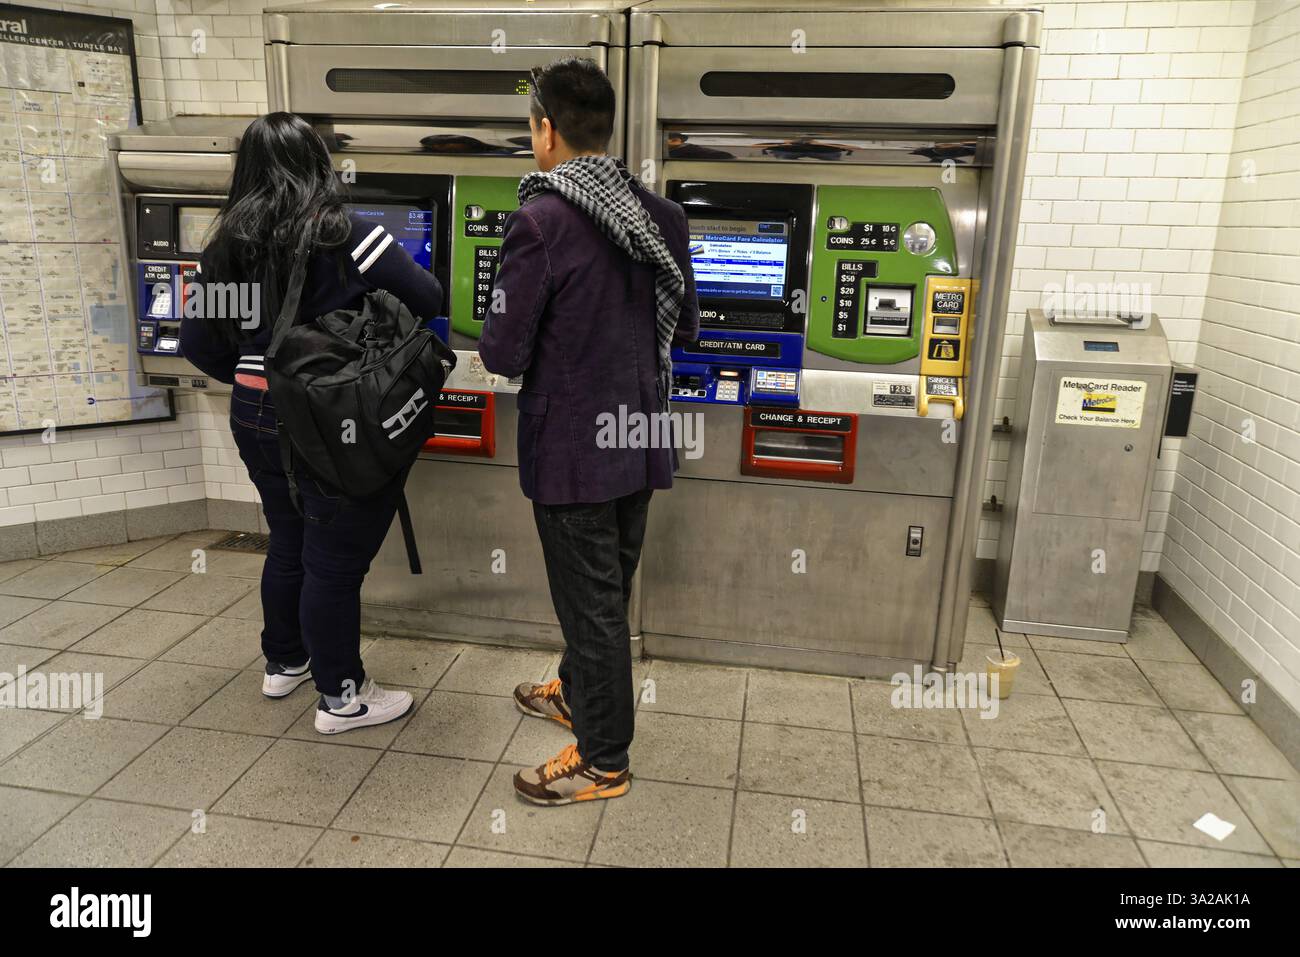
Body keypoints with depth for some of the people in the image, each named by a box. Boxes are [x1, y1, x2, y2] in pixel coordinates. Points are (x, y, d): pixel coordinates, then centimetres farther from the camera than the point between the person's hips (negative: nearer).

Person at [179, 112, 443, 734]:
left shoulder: (225, 247, 3)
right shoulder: (347, 236, -14)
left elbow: (198, 345, 7)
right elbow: (428, 301, -10)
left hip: (255, 418, 6)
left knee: (289, 542, 23)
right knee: (334, 560, 4)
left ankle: (283, 663, 39)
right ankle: (341, 697, 17)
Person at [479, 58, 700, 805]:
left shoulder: (541, 222, -18)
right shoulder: (660, 216, 2)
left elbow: (503, 355, -17)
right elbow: (685, 326, 10)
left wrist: (506, 342, 4)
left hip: (573, 448, -7)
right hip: (641, 438, 7)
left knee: (591, 602, 6)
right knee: (609, 587, 22)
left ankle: (603, 762, 23)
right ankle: (579, 695, 45)